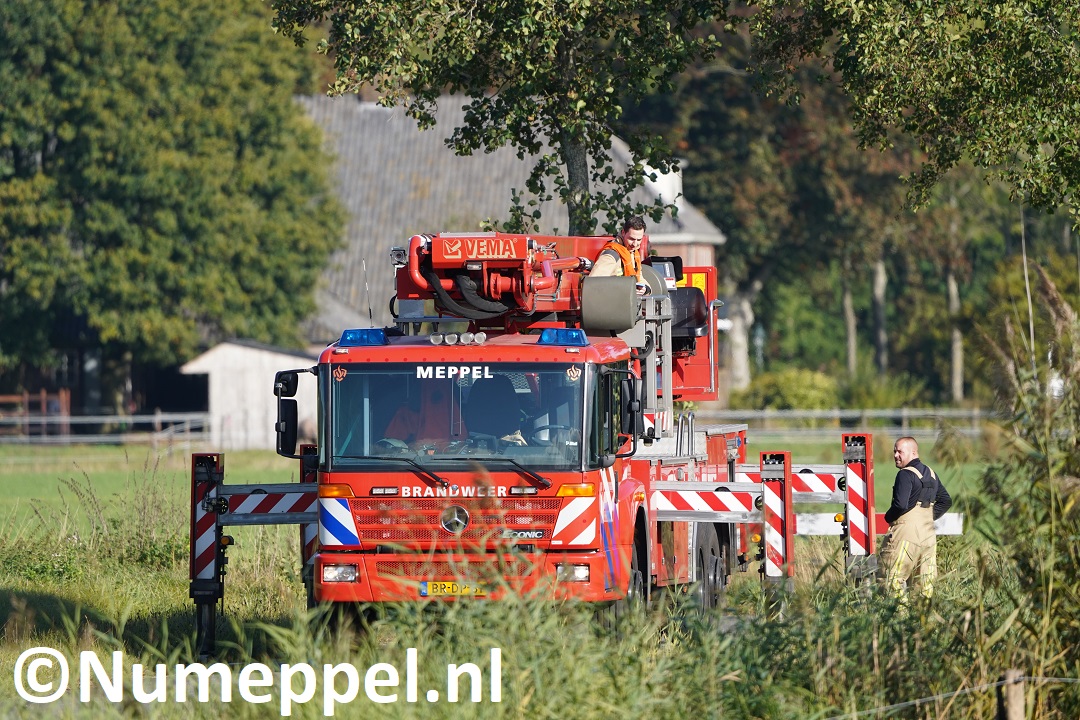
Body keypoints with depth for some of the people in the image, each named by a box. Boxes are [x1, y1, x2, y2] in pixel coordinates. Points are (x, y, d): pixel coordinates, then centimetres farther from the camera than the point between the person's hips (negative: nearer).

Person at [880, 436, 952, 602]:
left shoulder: (906, 475, -11)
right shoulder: (931, 474, 14)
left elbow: (901, 504, -22)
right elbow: (946, 501, 21)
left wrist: (888, 517, -4)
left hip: (906, 532, -8)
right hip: (928, 534, 8)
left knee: (895, 577, -6)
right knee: (926, 579, 8)